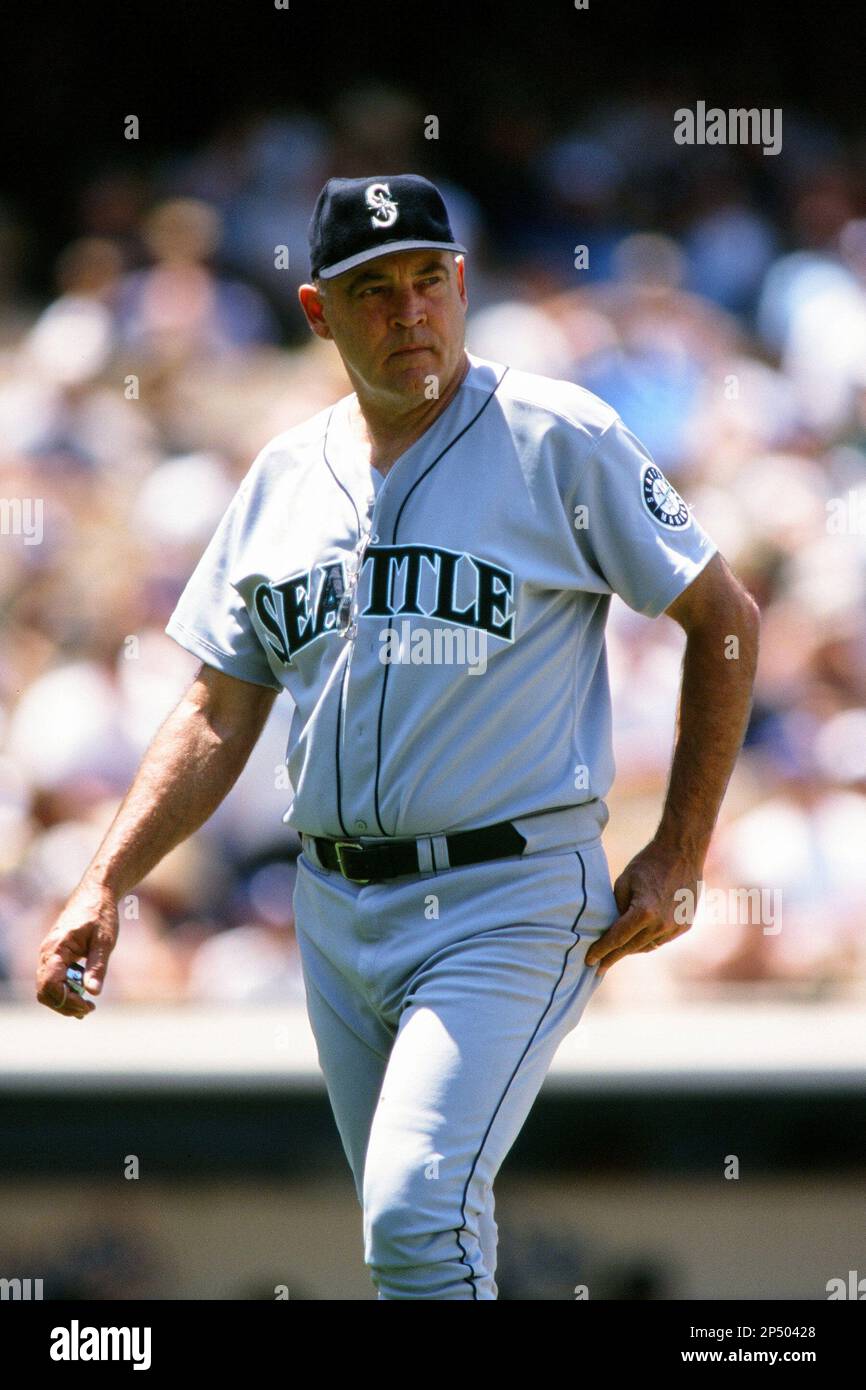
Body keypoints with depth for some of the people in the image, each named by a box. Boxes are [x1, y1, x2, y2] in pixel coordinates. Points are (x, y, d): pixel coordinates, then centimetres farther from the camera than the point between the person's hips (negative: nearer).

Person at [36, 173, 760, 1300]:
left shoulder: (561, 439, -5)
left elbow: (727, 619, 0)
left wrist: (677, 859, -4)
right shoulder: (284, 478, 11)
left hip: (510, 900, -6)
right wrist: (104, 888, 1)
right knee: (413, 1227, 12)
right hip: (336, 910, 6)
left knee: (420, 1218, -21)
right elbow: (219, 719, 13)